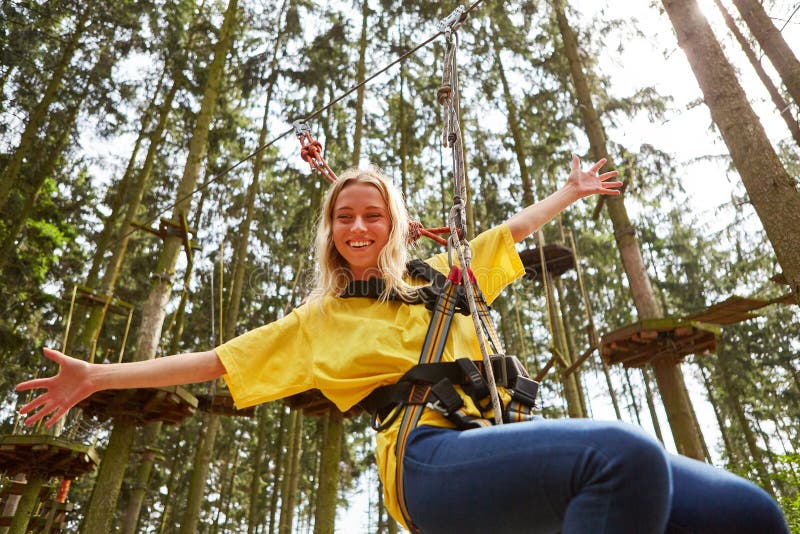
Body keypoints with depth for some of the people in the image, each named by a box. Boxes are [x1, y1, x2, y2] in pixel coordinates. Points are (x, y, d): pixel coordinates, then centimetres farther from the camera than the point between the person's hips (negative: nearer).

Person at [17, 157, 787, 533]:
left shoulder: (440, 280, 26)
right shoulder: (316, 320, 17)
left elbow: (508, 231, 38)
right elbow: (217, 360, 17)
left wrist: (569, 192, 45)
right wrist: (99, 377, 17)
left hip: (504, 444, 6)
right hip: (431, 453, -5)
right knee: (629, 455, -36)